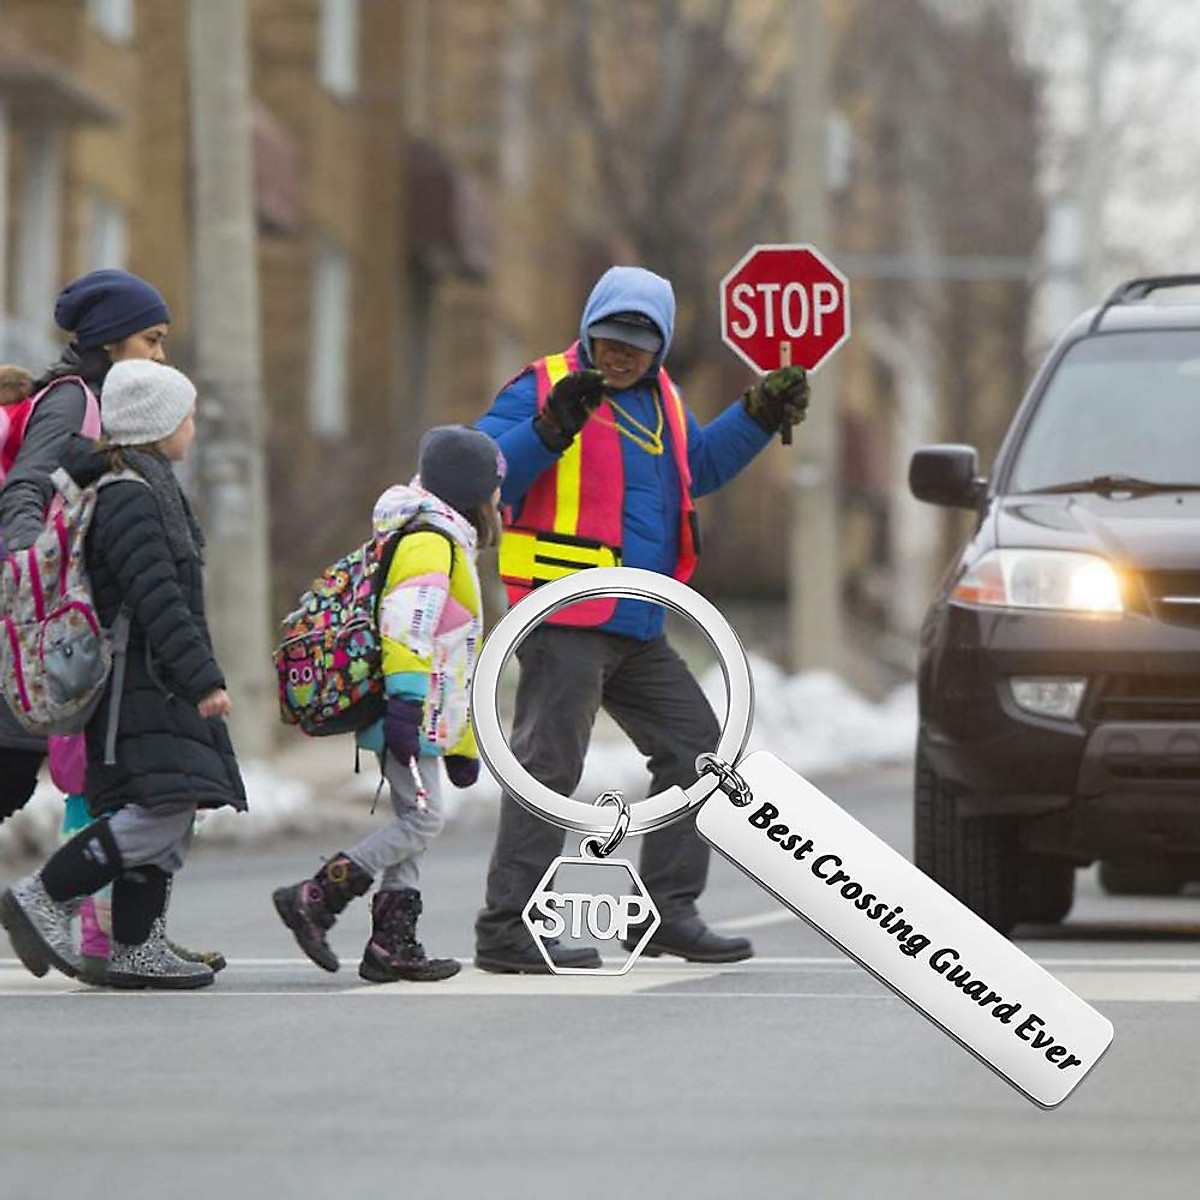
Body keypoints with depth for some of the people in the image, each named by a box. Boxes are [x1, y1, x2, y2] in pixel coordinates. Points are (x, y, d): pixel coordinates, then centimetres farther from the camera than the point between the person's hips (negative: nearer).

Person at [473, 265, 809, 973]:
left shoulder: (659, 399, 17)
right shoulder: (544, 389, -8)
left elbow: (697, 467, 33)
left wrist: (759, 417, 22)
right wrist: (550, 430, -32)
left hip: (638, 627, 9)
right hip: (565, 620, -9)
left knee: (693, 747, 11)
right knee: (549, 765, -9)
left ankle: (667, 912, 17)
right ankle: (505, 930, -7)